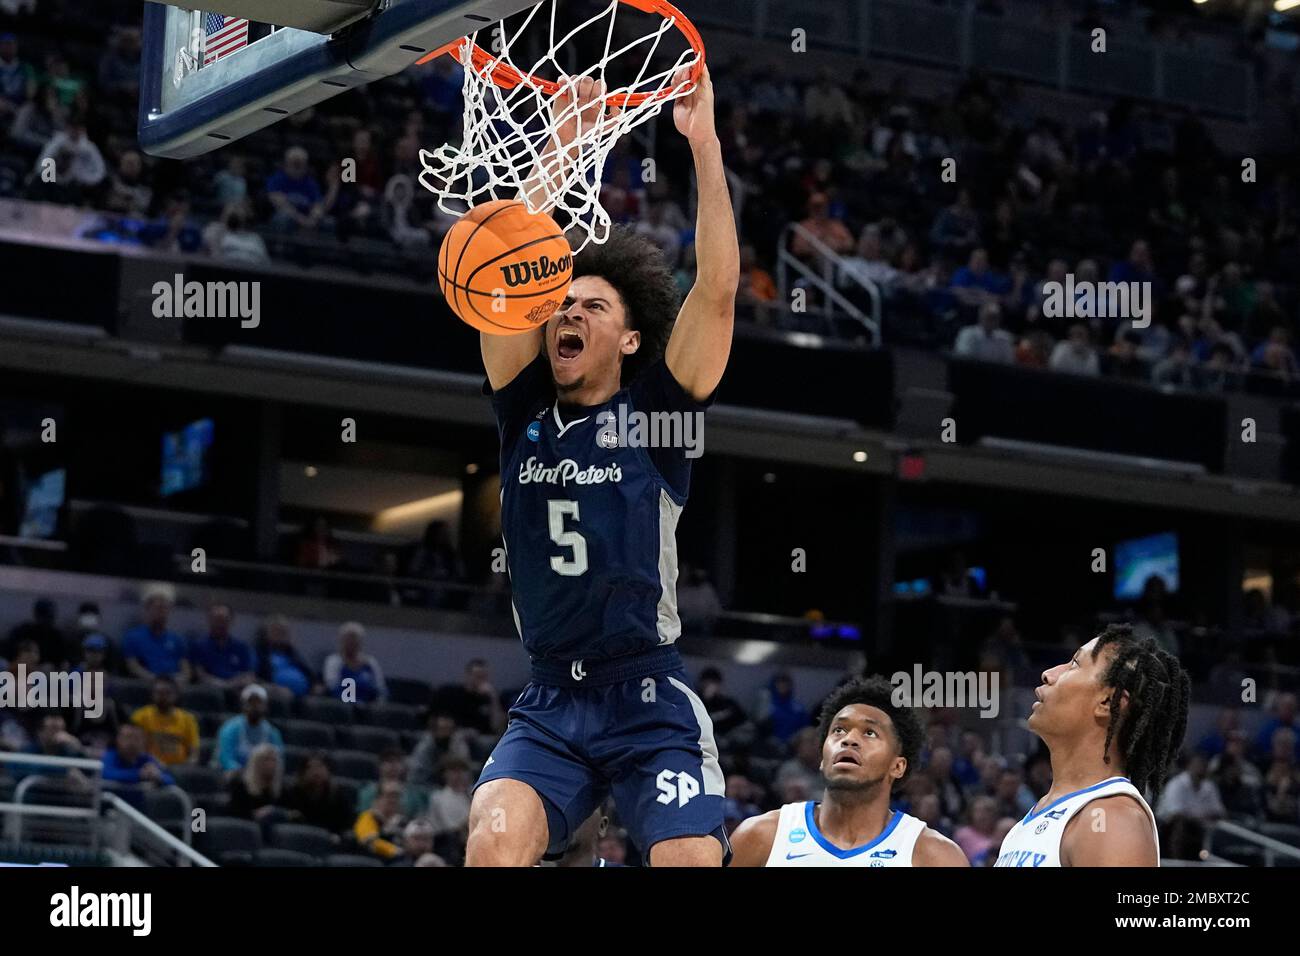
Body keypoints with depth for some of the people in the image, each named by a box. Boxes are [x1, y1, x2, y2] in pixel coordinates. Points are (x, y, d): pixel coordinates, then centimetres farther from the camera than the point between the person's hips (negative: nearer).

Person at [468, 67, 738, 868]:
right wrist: (562, 148, -1)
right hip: (550, 705, 3)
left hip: (651, 706, -2)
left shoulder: (655, 411, 2)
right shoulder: (527, 410, 10)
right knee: (493, 845, -22)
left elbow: (717, 289, -9)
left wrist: (705, 145, -13)